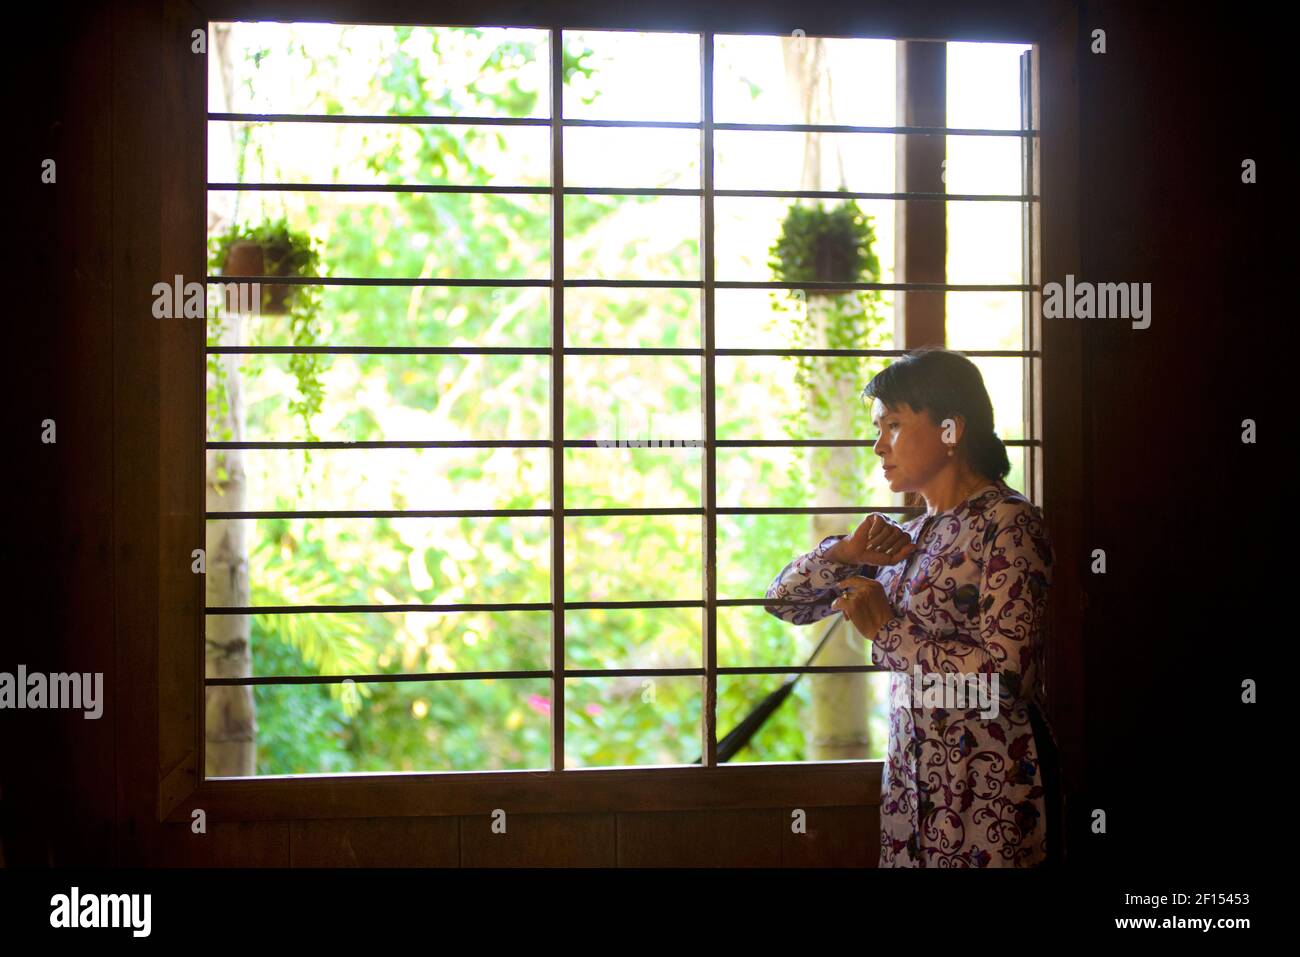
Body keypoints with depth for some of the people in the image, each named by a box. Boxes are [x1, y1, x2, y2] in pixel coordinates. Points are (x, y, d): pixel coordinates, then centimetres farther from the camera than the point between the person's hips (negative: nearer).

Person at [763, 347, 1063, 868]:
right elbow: (784, 599, 15)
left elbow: (1007, 675, -21)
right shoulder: (910, 536, 12)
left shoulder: (1007, 523, -10)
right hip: (912, 780, 7)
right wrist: (847, 552, -4)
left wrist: (886, 631, -13)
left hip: (990, 785, -7)